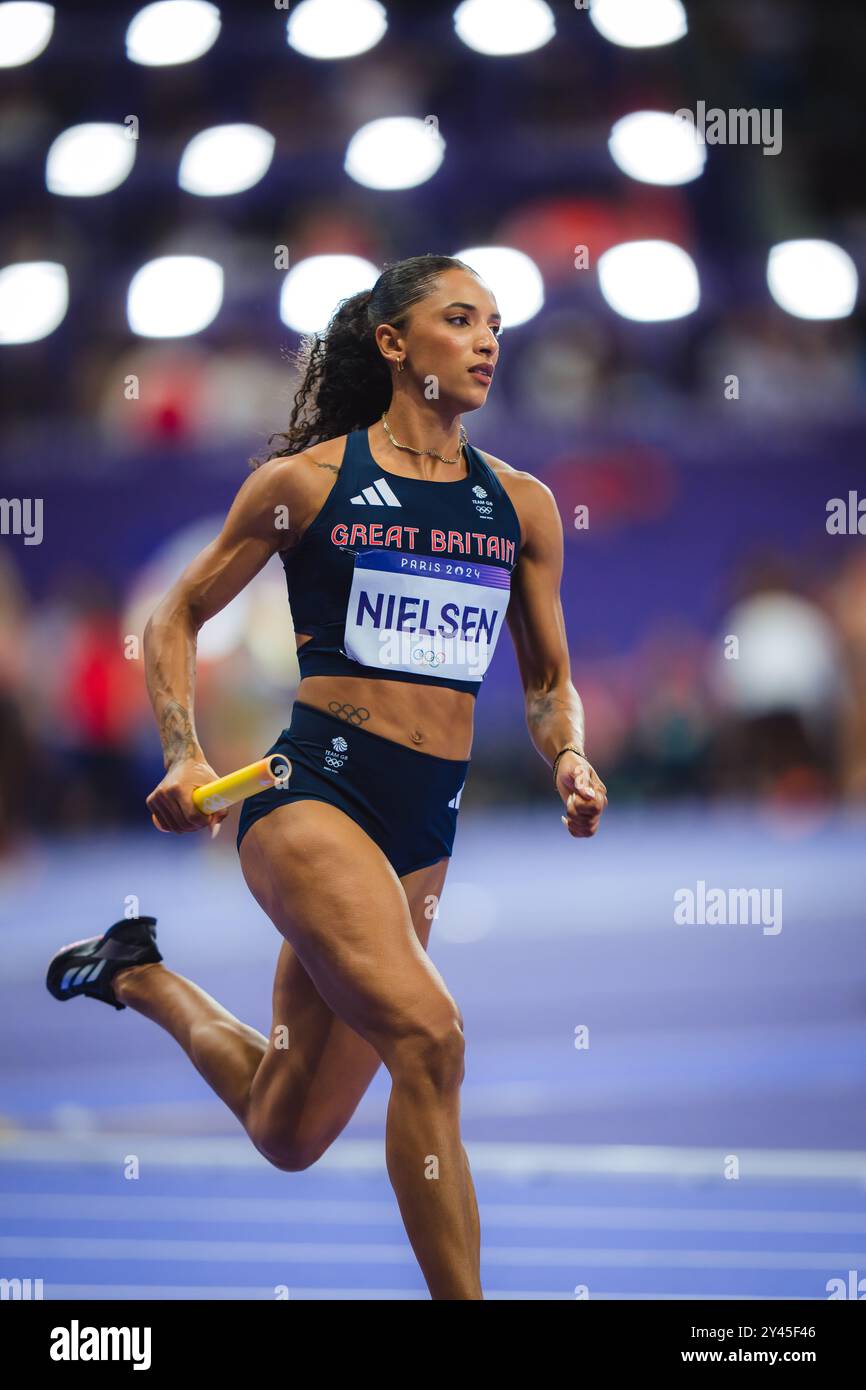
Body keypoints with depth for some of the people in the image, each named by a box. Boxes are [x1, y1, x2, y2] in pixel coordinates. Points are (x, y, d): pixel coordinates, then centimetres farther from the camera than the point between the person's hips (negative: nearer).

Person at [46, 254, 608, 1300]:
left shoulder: (521, 505, 10)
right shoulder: (306, 481, 0)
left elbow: (548, 681, 17)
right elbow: (176, 620, 9)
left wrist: (568, 760, -4)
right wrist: (184, 758, -6)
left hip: (427, 823, 5)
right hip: (315, 789, -5)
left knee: (288, 1135, 13)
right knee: (427, 1035, -28)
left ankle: (141, 978, 41)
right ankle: (461, 1299, -19)